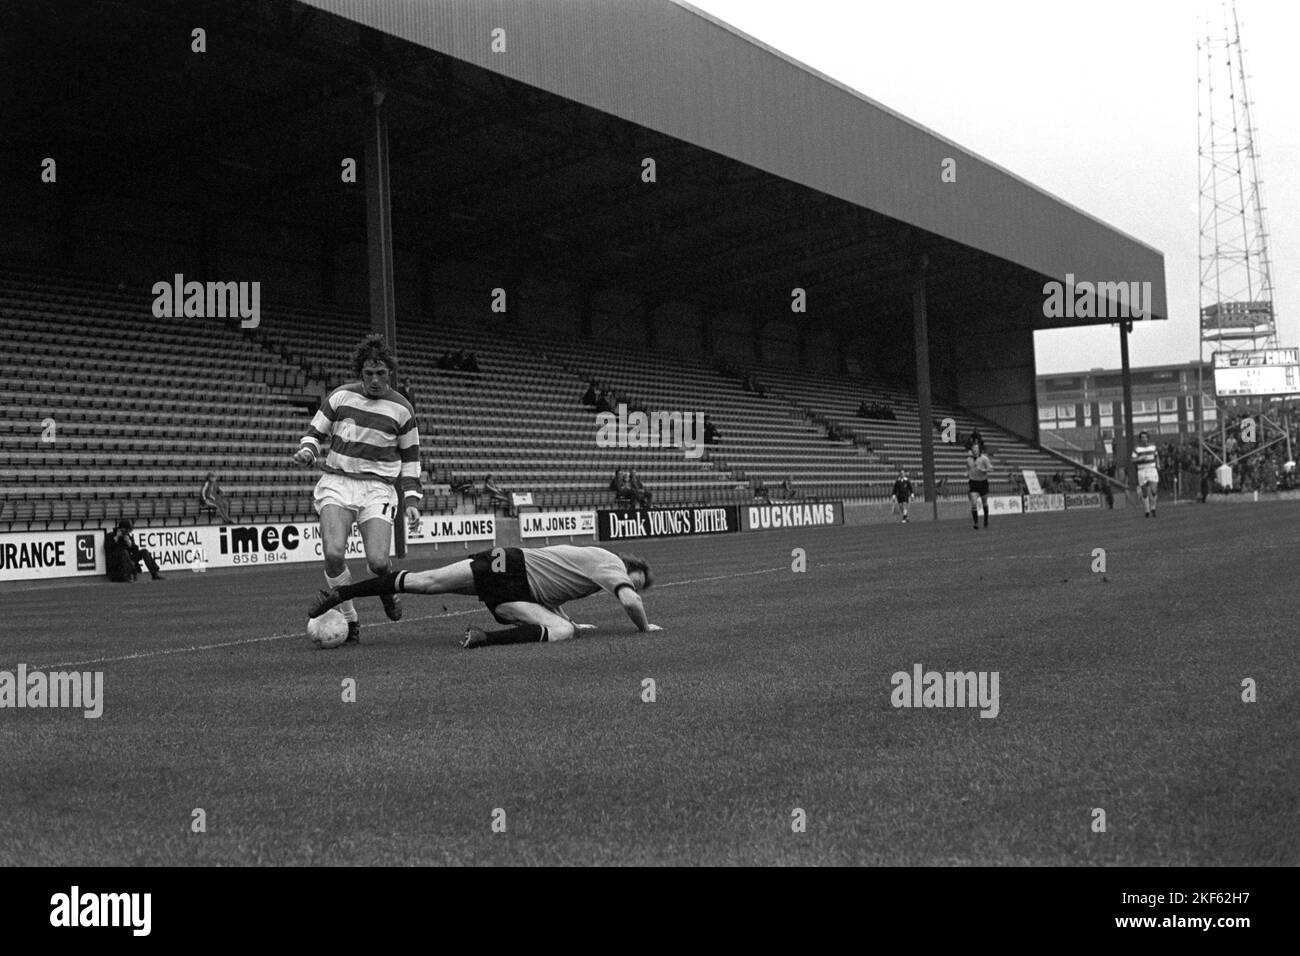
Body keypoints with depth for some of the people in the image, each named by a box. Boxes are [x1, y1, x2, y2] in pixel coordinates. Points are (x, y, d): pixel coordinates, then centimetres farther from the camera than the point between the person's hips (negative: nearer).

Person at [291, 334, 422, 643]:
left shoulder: (402, 409, 4)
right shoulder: (340, 396, 4)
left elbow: (410, 456, 13)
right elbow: (316, 433, 15)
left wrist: (412, 500, 5)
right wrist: (306, 450, -9)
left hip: (378, 487, 0)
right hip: (337, 482, 1)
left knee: (377, 562, -18)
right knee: (333, 553, -22)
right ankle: (349, 620, -2)